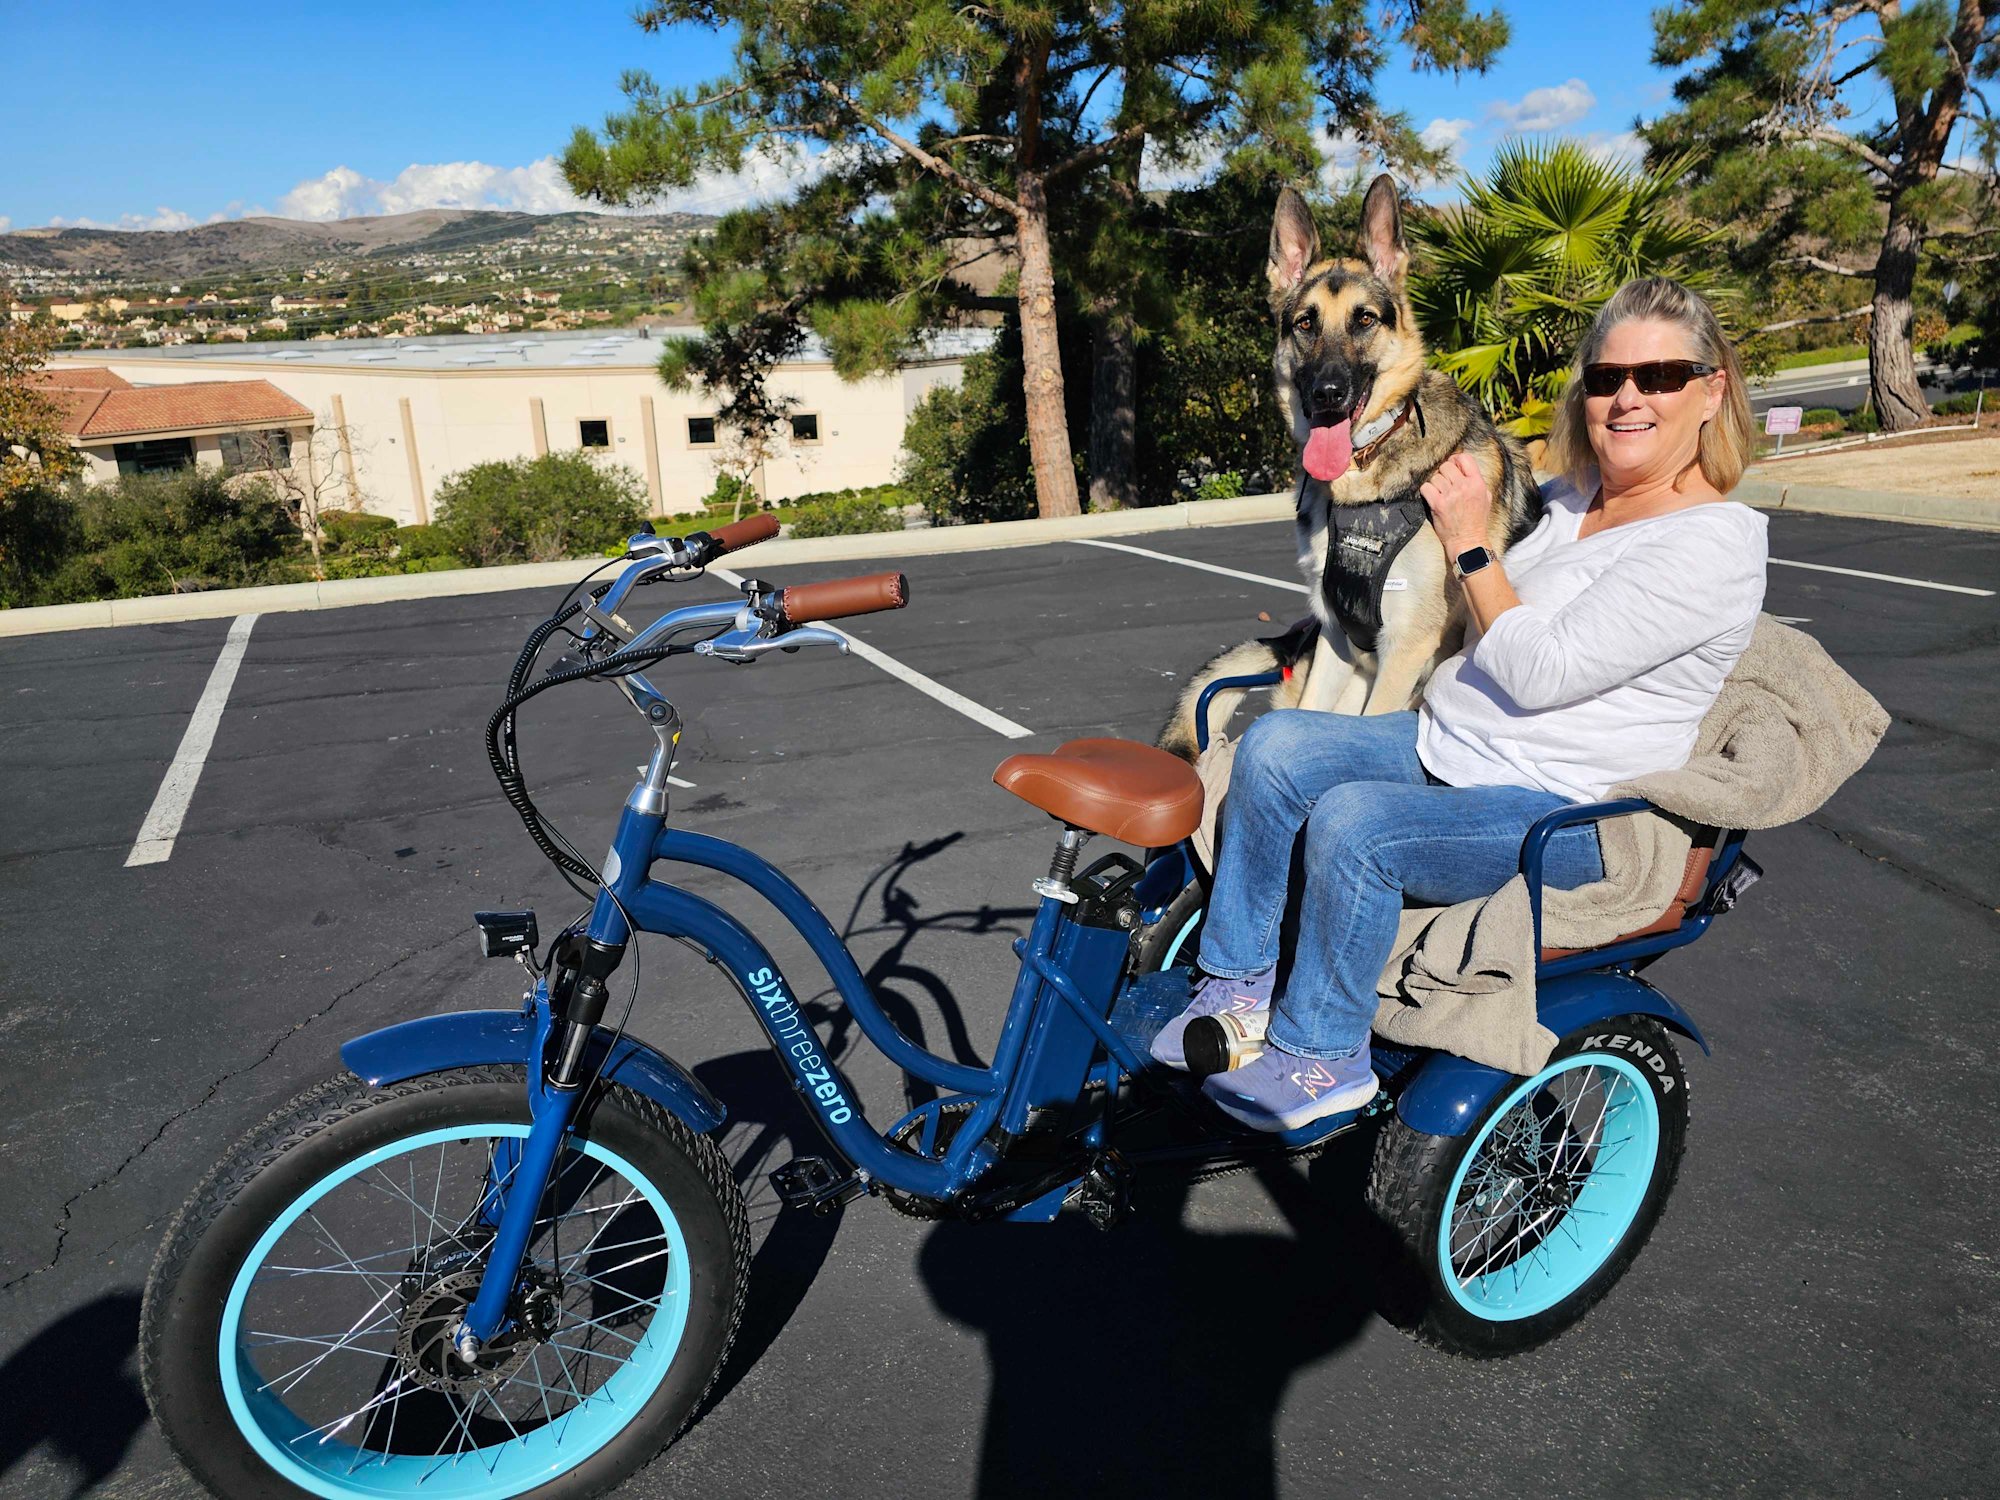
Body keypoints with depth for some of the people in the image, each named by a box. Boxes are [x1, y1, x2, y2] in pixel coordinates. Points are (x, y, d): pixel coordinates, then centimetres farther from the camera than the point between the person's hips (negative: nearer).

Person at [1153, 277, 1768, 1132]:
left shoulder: (1712, 541, -14)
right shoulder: (1565, 499, 13)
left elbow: (1541, 673, -22)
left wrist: (1468, 545, -12)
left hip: (1562, 812, -8)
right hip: (1442, 744, 9)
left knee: (1352, 822, -31)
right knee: (1274, 745, -12)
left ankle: (1322, 1058, -10)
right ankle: (1237, 983, -2)